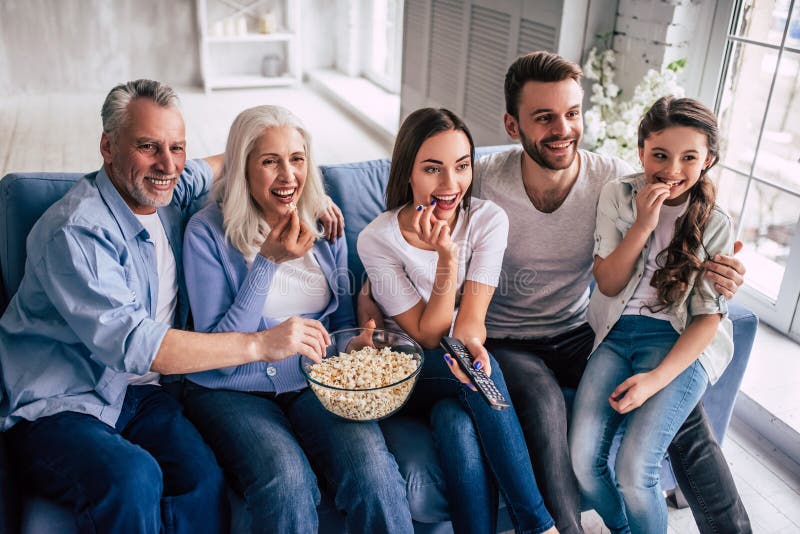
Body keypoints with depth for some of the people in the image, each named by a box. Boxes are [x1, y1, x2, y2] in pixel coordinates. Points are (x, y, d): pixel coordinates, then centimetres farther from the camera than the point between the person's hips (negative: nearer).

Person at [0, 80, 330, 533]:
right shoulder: (75, 231, -20)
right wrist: (259, 344, -32)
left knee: (205, 479, -25)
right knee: (132, 478, -35)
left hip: (137, 393, 6)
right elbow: (133, 343, -30)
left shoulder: (170, 191, 3)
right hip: (57, 410, -5)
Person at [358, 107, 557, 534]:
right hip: (411, 374, -1)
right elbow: (428, 336, -16)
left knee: (459, 426, -32)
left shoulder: (488, 220, -10)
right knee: (482, 374, -32)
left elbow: (471, 316, -14)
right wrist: (446, 257, -29)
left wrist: (469, 341, -39)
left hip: (459, 363, 2)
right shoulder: (377, 239, -16)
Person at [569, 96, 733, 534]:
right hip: (617, 332, 2)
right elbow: (608, 284, -1)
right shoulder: (618, 195, -1)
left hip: (679, 340, -2)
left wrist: (657, 378, -17)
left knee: (634, 472, -20)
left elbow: (708, 317, -4)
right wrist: (642, 225, -17)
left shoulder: (715, 224, -5)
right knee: (582, 460, -15)